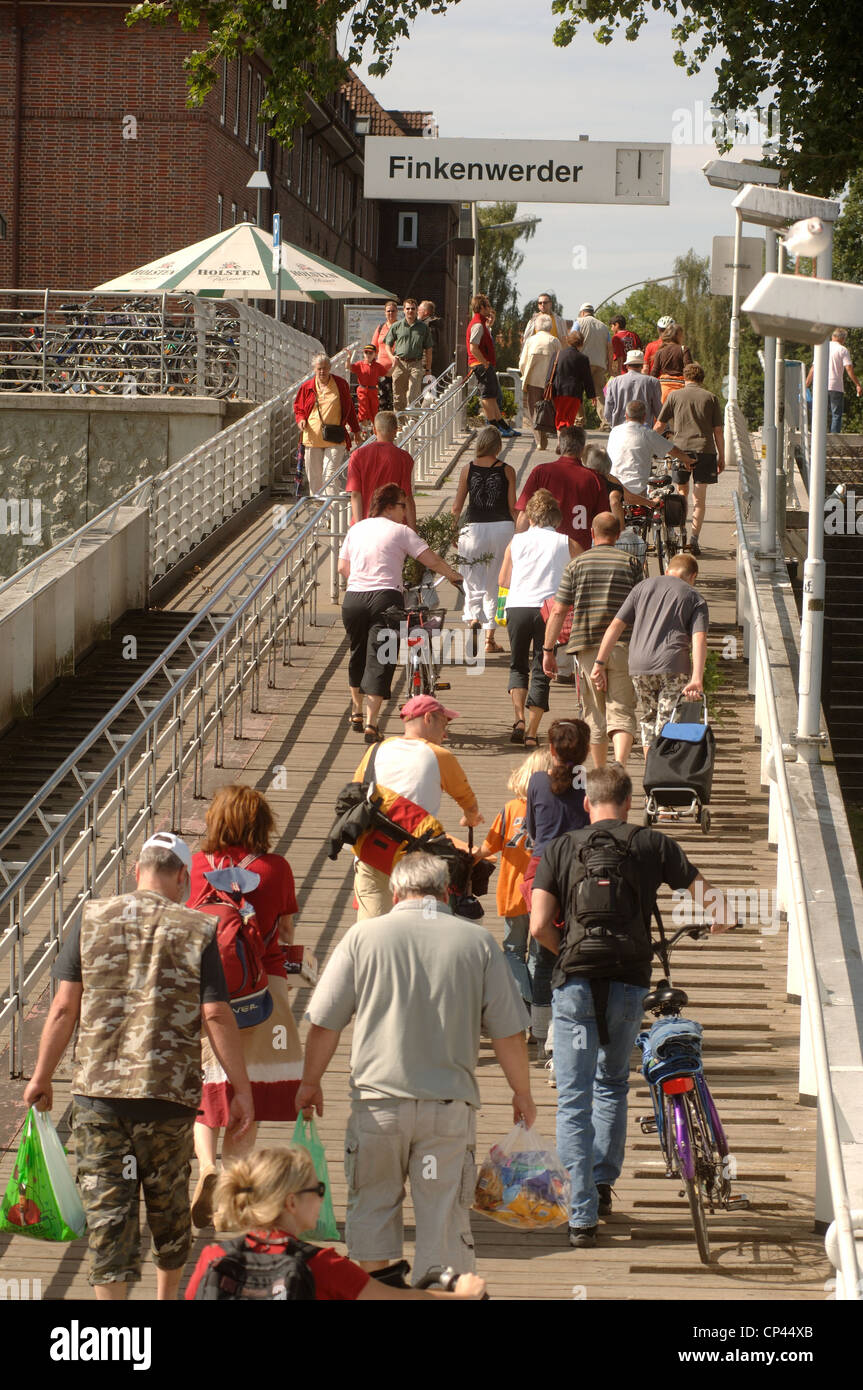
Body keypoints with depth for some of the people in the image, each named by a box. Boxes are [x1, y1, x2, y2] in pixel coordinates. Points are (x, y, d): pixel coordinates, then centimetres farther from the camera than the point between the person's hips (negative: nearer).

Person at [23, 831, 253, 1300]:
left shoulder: (92, 920, 1)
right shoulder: (197, 929, -3)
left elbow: (64, 1007, -1)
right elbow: (216, 1016, -8)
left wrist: (41, 1076, 9)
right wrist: (242, 1091, -1)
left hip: (96, 1090, 0)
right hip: (168, 1092, 0)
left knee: (106, 1207, 1)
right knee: (168, 1204, 19)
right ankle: (167, 1296, 34)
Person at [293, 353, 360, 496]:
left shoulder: (341, 384, 5)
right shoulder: (307, 387, 6)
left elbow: (349, 407, 14)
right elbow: (298, 407, 18)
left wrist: (355, 430, 18)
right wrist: (301, 419, -4)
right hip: (313, 437, 2)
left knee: (330, 474, -11)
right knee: (314, 474, 7)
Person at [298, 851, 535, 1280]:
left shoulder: (363, 936, -1)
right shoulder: (478, 941, 0)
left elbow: (323, 1023, 1)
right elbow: (509, 1033, 2)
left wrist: (310, 1083, 15)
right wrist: (522, 1093, 16)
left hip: (378, 1099, 0)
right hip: (450, 1104, 0)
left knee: (372, 1205, 17)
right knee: (444, 1216, 6)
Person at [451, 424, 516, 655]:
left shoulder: (468, 469, 0)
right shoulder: (507, 471, -1)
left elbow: (457, 507, 4)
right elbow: (513, 506, 0)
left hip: (475, 527, -1)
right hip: (503, 527, 1)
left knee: (473, 582, 7)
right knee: (494, 583, 12)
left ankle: (473, 616, -23)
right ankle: (490, 638, 12)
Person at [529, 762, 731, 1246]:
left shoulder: (561, 848, 3)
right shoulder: (654, 845, 3)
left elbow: (539, 926, -5)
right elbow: (711, 901, 4)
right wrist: (717, 918, 28)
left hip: (575, 983, -1)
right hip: (629, 983, 1)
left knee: (574, 1101, 2)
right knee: (613, 1085, 26)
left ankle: (582, 1215, -3)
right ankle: (604, 1182, 29)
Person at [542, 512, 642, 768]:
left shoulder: (577, 564, 5)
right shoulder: (631, 562, 4)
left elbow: (557, 612, 1)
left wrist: (548, 651, 6)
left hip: (588, 646, 1)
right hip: (623, 646, -1)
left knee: (595, 716, 11)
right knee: (622, 711, -2)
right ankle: (620, 764, -25)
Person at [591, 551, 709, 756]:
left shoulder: (644, 586, 18)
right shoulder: (694, 597, 11)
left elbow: (615, 626, 10)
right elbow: (699, 638, -6)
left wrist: (599, 664, 9)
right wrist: (697, 679, -17)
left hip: (639, 665, 3)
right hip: (674, 665, -3)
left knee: (648, 721, 17)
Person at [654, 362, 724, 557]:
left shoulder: (675, 396, 6)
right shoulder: (711, 398, 6)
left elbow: (659, 426, 9)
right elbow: (718, 431, 5)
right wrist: (721, 457, 12)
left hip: (681, 448, 0)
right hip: (705, 449, 0)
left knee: (682, 491, 17)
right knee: (700, 496, 5)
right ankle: (694, 538, -4)